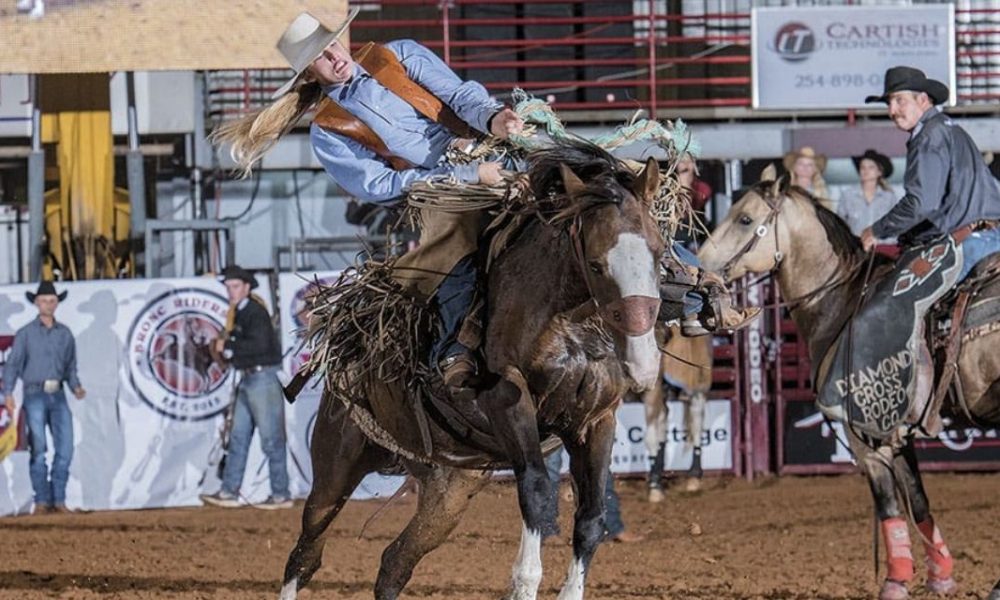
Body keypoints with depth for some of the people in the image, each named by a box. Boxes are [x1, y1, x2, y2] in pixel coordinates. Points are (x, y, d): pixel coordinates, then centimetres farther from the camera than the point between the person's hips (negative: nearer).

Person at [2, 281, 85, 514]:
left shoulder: (65, 333, 11)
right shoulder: (25, 333, 3)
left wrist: (76, 387, -1)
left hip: (58, 396, 3)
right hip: (35, 396, -3)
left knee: (65, 448, -6)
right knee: (38, 450, -3)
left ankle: (58, 499, 1)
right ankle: (41, 501, 1)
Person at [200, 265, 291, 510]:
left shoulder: (256, 312, -14)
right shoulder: (239, 313, 14)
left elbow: (259, 344, -27)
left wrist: (228, 346, -18)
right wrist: (225, 348, 0)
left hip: (263, 377, -10)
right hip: (248, 379, 10)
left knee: (271, 439, -5)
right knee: (238, 437, 10)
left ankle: (281, 495, -1)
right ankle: (229, 492, 14)